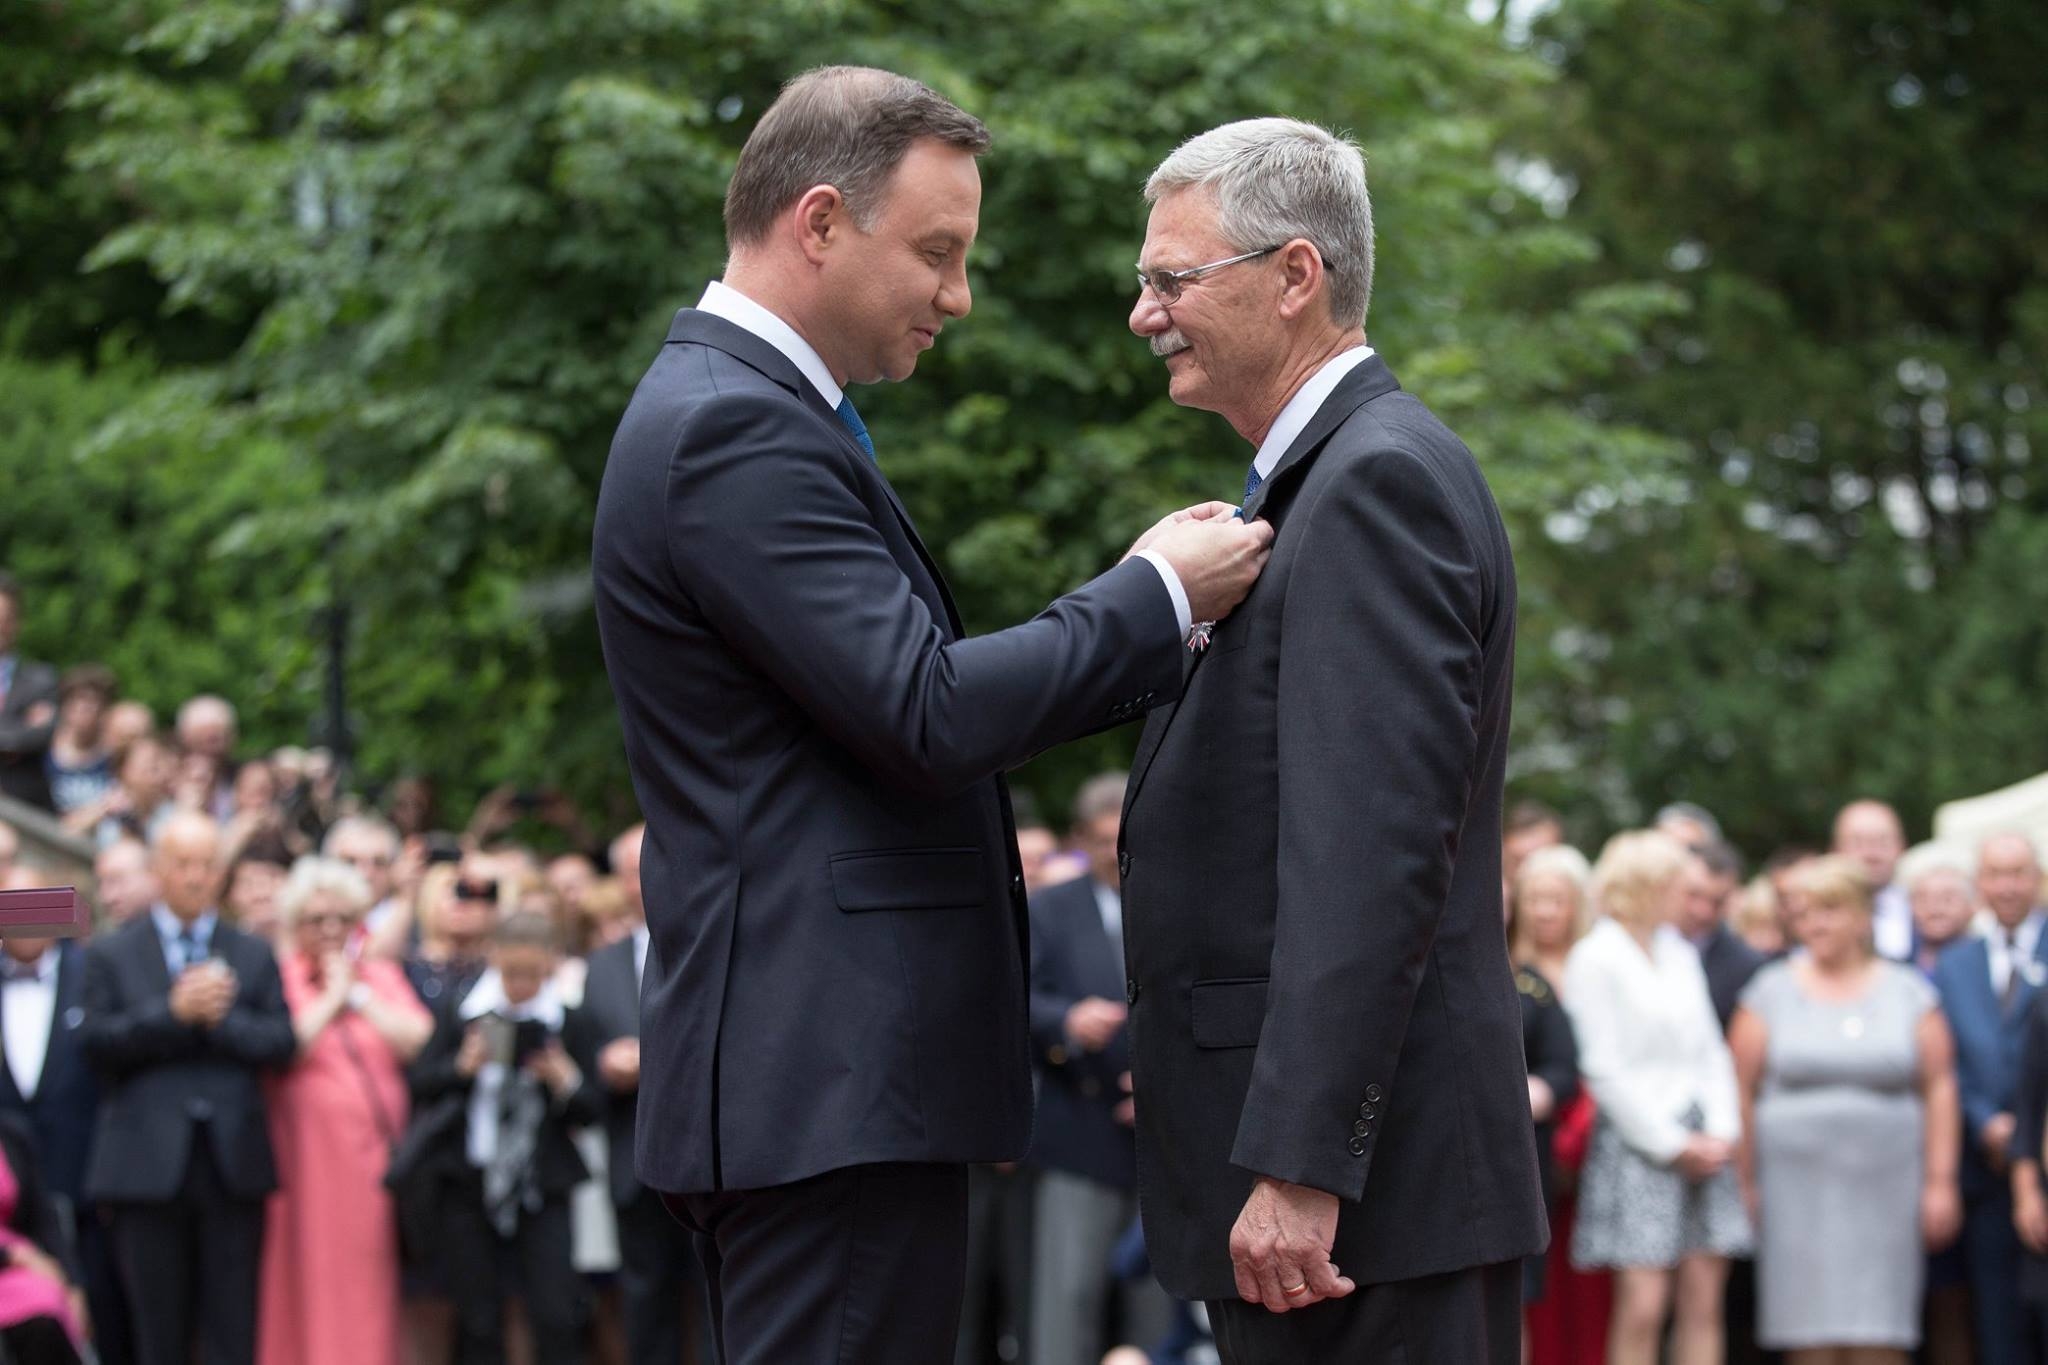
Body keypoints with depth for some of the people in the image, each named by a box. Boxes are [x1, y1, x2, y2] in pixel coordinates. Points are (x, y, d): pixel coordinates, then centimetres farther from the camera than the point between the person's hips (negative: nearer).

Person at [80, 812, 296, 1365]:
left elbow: (281, 1043, 0)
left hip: (233, 1166, 1)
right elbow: (98, 1040, -7)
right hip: (148, 1165, -1)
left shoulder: (254, 956, 12)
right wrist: (173, 1012, -16)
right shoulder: (111, 955, 8)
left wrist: (221, 1017, -13)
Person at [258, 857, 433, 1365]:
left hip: (375, 1153, 3)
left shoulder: (382, 976, 15)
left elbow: (418, 1040, 0)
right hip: (308, 1156, -3)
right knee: (309, 1280, -2)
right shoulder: (277, 978, 3)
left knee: (371, 1287, 5)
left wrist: (358, 995, -1)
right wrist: (331, 999, -6)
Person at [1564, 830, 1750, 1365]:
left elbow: (1711, 1049, 16)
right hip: (1638, 1141, -6)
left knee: (1703, 1300, 1)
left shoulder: (1680, 953, 15)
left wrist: (1723, 1131, 1)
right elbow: (1603, 1069, -9)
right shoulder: (1596, 958, -5)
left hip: (1701, 1145, 6)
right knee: (1642, 1305, -12)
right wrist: (1673, 1145, -9)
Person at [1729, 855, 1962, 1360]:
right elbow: (1742, 1090, 5)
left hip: (1884, 1183, 0)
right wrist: (1744, 1182, -1)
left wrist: (1940, 1182, -2)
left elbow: (1940, 1089, 5)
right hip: (1796, 1182, 0)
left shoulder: (1909, 992, 8)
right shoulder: (1772, 991, 6)